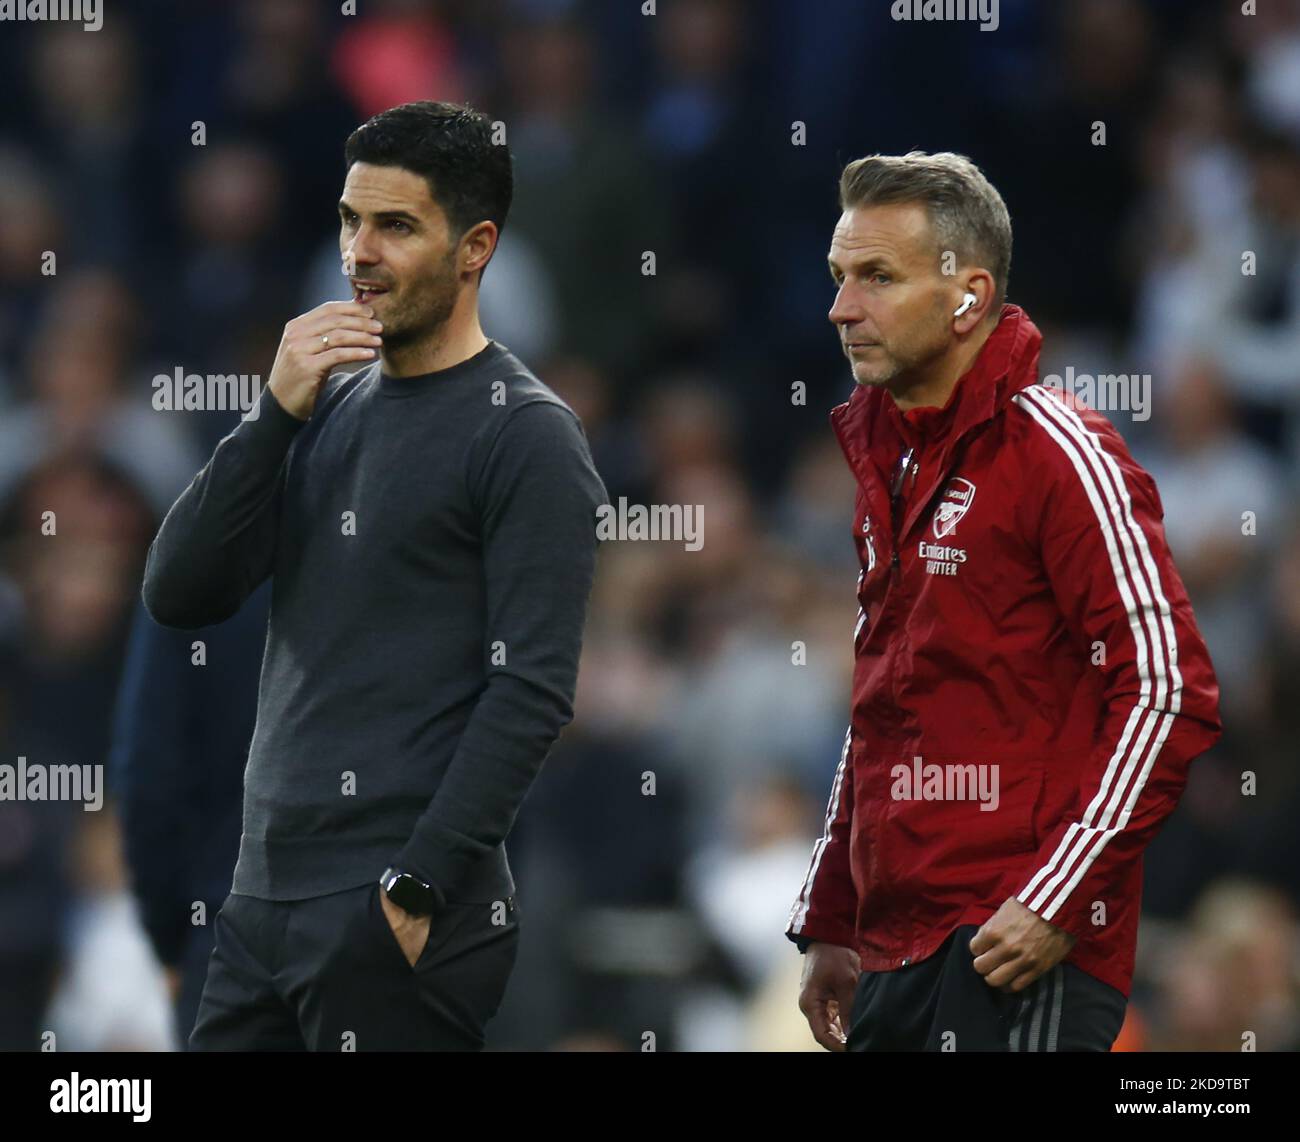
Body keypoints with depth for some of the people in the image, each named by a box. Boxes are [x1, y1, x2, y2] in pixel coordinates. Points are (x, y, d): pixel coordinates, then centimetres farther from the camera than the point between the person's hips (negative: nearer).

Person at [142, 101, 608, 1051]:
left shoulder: (526, 436, -7)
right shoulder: (332, 407, 15)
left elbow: (531, 693, -13)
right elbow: (179, 597, 6)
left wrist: (416, 891, -18)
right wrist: (277, 414, -5)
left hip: (403, 922, -7)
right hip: (267, 895, 7)